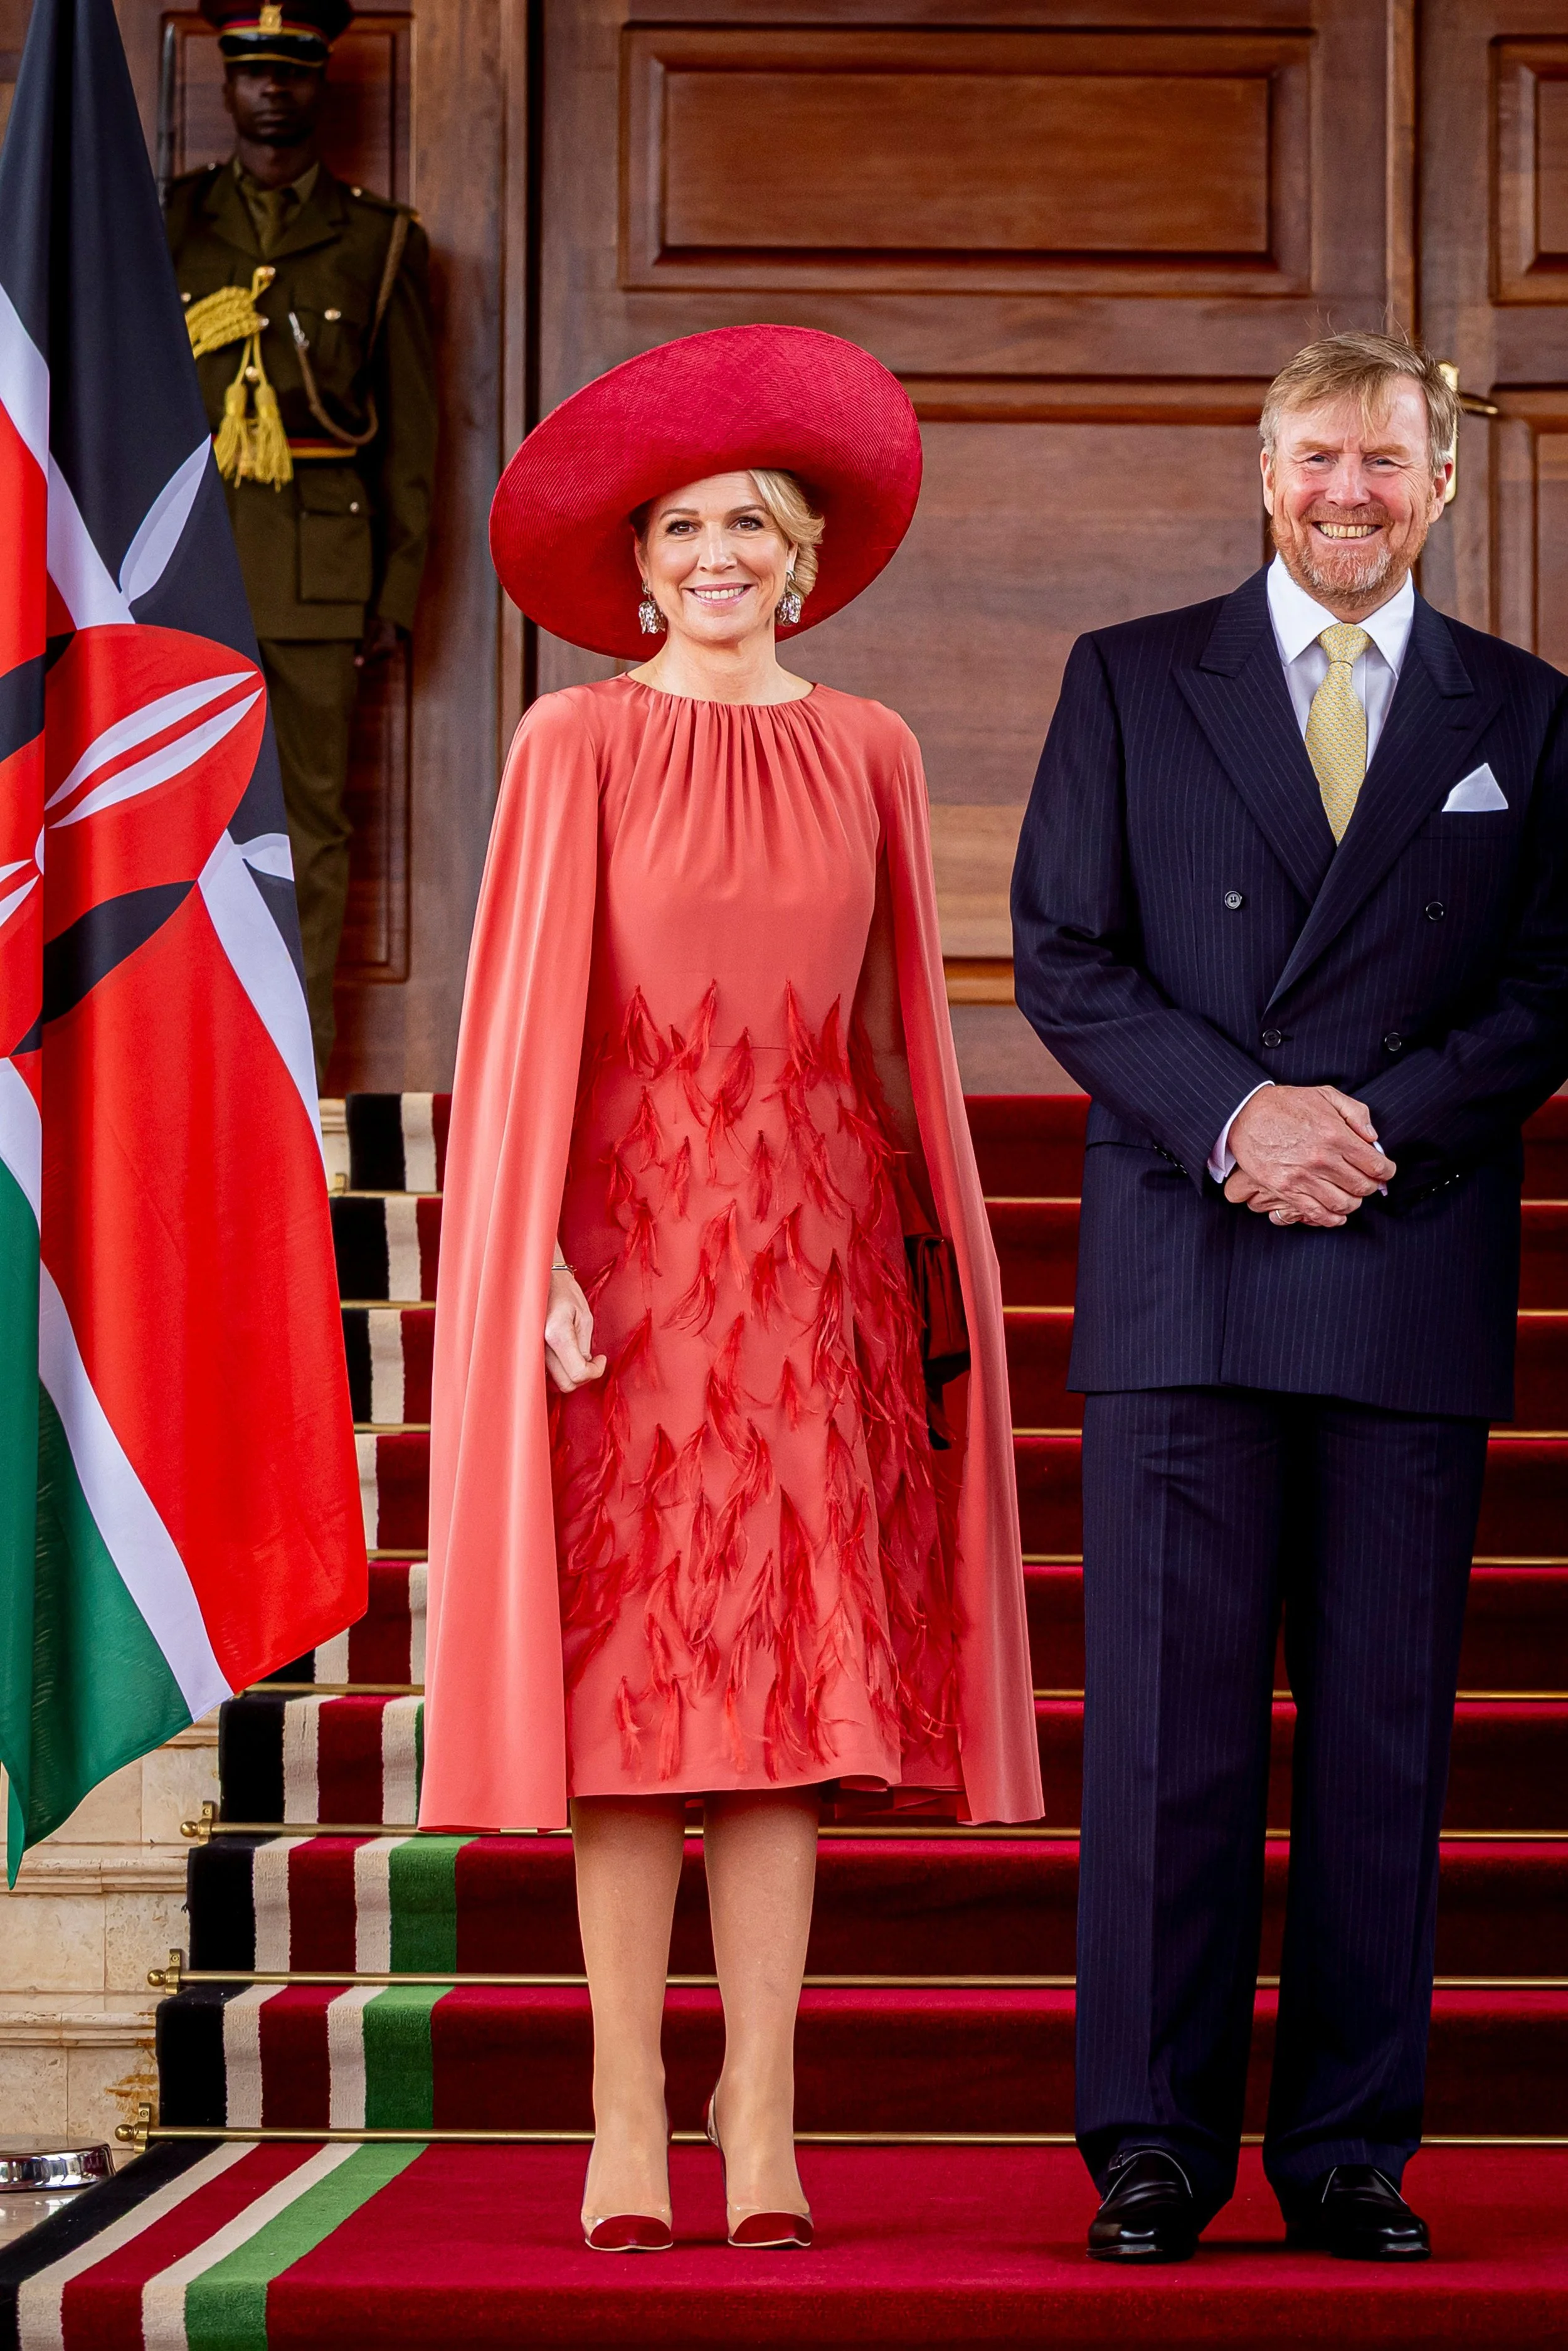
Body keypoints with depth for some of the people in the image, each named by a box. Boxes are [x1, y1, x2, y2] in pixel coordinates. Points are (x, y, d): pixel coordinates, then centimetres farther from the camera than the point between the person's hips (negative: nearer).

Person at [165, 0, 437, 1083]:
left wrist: (398, 592, 2)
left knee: (309, 816, 2)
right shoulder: (169, 228, 11)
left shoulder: (381, 241, 8)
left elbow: (411, 434, 7)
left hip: (320, 570, -1)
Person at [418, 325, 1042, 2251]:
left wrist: (935, 1262, 9)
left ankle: (763, 2131, 2)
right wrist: (536, 1259, -11)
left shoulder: (867, 753, 11)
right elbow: (530, 1012, -3)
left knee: (790, 1666, 0)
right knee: (635, 1667, -3)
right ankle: (627, 2127, 1)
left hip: (813, 1244, 3)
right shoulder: (577, 745, 0)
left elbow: (898, 1023, 13)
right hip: (631, 1233, -3)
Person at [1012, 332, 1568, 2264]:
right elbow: (1062, 953, 3)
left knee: (1384, 1727, 3)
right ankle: (1155, 2145, 4)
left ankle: (1352, 2152, 9)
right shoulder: (1129, 682, 10)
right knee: (1167, 1721, -2)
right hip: (1181, 1281, -1)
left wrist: (1372, 1124, -11)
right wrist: (1233, 1115, -11)